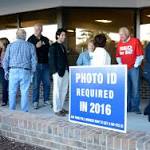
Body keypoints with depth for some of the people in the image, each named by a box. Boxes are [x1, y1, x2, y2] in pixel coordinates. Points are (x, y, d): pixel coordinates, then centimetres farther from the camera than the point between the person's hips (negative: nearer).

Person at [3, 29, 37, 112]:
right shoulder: (30, 46, 2)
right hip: (25, 71, -1)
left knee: (12, 92, 9)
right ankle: (24, 111, 8)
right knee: (25, 92, 4)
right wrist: (32, 71, 13)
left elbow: (5, 60, 6)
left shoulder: (10, 45, 4)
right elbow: (34, 60, 2)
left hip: (13, 71, 1)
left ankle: (12, 111, 15)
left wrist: (6, 71, 18)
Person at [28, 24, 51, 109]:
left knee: (47, 83, 6)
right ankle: (35, 102, 8)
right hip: (36, 64, -3)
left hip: (45, 64, 4)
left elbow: (49, 50, 12)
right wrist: (36, 46, -18)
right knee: (36, 84, 0)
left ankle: (46, 100, 18)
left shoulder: (46, 40, 12)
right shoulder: (31, 39, 1)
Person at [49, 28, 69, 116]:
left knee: (64, 91, 11)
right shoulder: (53, 46, -4)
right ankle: (56, 110, 6)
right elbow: (52, 60, -9)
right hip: (58, 72, -8)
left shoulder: (63, 47, 18)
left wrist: (67, 70, 7)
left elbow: (65, 60, 15)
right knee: (57, 91, -2)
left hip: (65, 71, 8)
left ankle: (61, 107, 22)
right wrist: (55, 71, -14)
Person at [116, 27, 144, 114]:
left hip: (133, 68, -4)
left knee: (135, 88, -2)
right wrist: (121, 65, 5)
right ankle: (127, 107, 15)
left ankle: (135, 107, 5)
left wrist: (135, 66, -8)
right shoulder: (119, 44, 10)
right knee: (126, 89, 7)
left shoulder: (135, 41, -4)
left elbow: (140, 55, -7)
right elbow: (118, 56, 16)